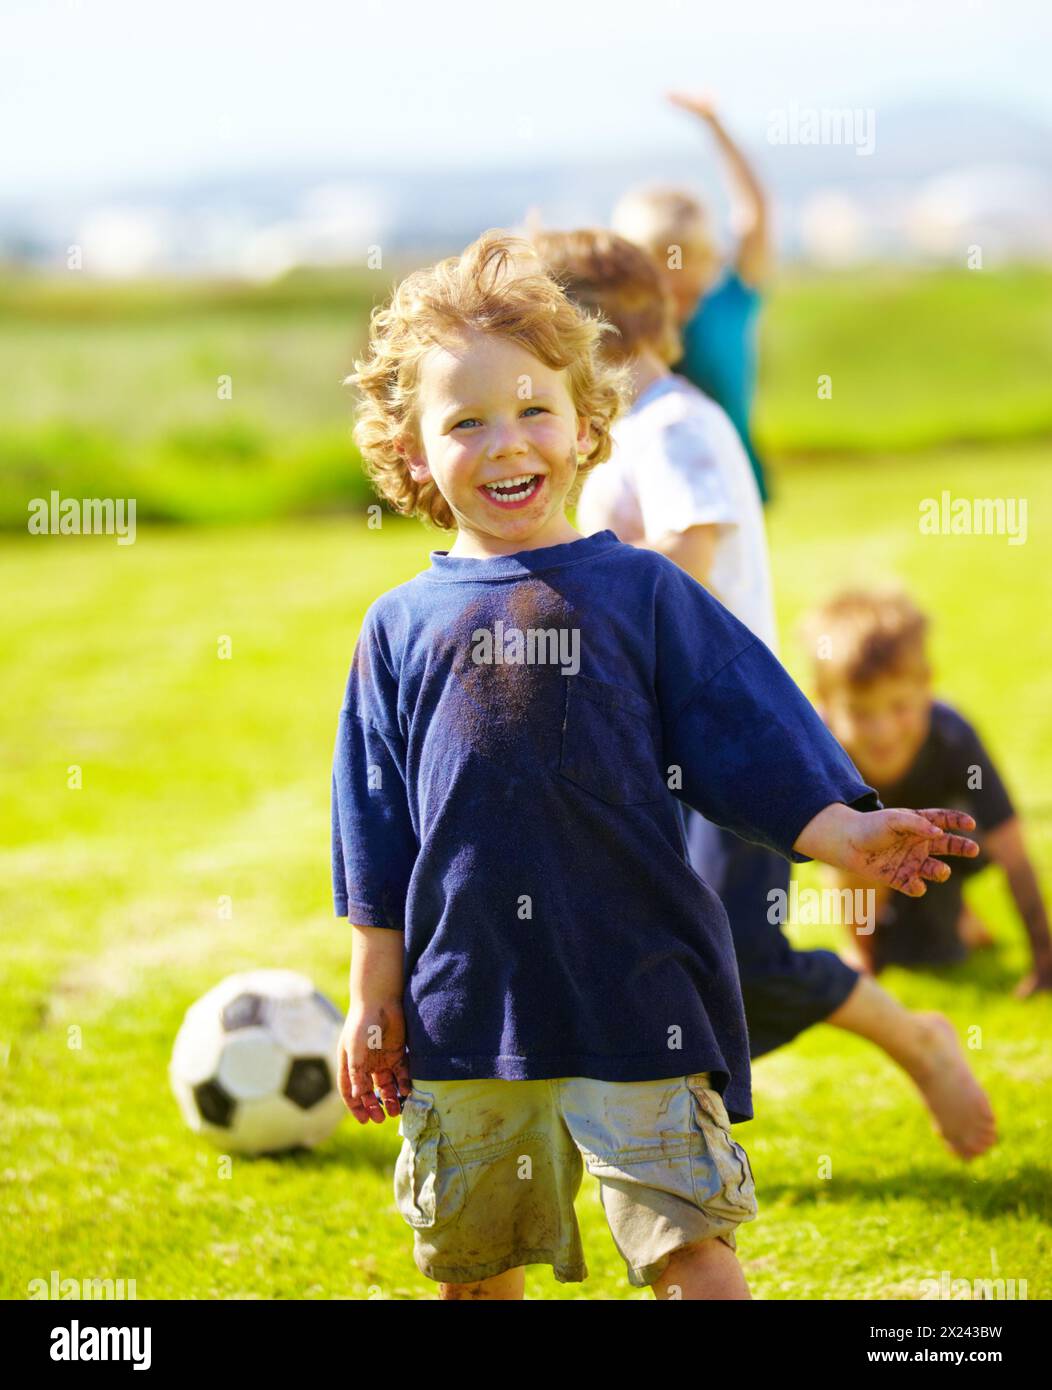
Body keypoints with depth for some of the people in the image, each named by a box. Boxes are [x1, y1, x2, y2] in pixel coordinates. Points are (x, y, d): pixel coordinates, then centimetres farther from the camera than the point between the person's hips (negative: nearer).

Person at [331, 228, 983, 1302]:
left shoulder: (642, 591, 3)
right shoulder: (402, 628, 8)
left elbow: (752, 741, 2)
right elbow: (377, 844, 11)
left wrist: (848, 833, -13)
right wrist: (374, 999, 10)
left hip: (634, 987, -2)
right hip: (466, 1006, 3)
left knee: (690, 1249, -7)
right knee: (472, 1268, 13)